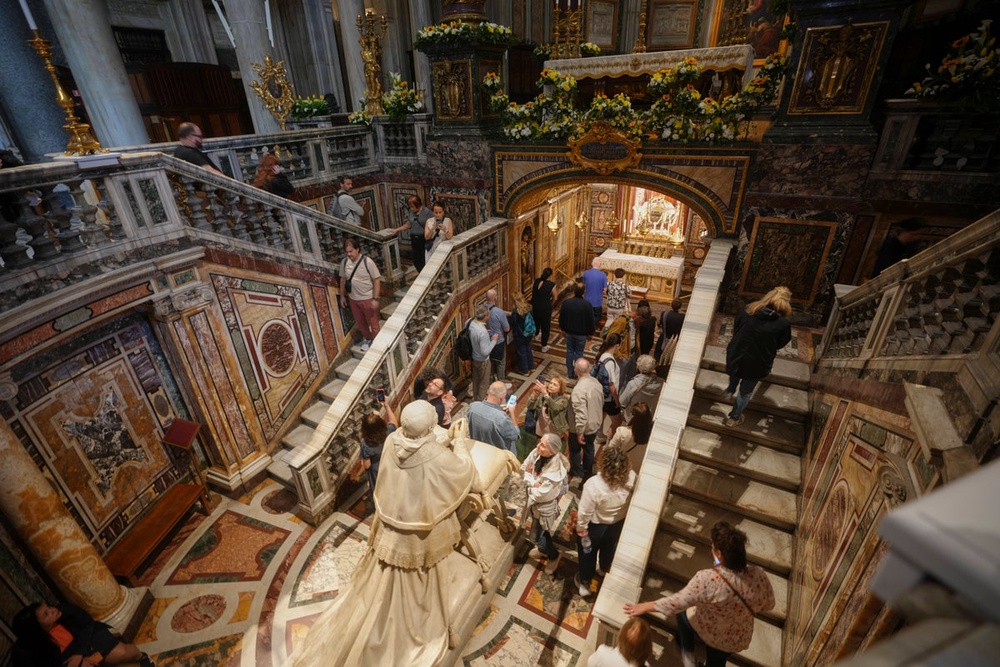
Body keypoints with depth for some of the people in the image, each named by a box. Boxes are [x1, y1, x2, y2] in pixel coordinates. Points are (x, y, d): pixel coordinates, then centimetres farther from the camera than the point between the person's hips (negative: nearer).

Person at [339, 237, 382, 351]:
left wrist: (375, 299, -19)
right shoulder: (344, 262, -6)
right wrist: (342, 296, 11)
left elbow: (377, 280, -17)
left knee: (372, 323, 10)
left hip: (368, 298, -5)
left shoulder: (368, 261, -21)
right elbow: (343, 279, 8)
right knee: (360, 322, 22)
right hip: (353, 299, 5)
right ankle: (367, 338, 44)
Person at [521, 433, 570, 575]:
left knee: (536, 536, 13)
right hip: (534, 502, 6)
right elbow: (523, 468, -6)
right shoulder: (536, 453, -19)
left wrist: (529, 483, -16)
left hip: (544, 506, -6)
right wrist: (533, 482, -21)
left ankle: (554, 555, 42)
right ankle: (543, 548, 59)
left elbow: (540, 494, -29)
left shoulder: (555, 471, -37)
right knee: (539, 530, 29)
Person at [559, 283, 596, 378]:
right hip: (582, 333, -2)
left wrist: (563, 329, 16)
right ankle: (577, 372, 21)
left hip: (569, 332, 2)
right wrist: (590, 332, 4)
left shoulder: (566, 303, -12)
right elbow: (591, 321, -12)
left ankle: (570, 372, 25)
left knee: (569, 351, 16)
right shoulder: (587, 304, -20)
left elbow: (561, 318, 0)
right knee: (579, 353, 12)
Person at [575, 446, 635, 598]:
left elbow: (584, 513, -27)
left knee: (587, 552, 27)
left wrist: (581, 530, -9)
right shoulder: (631, 477, -27)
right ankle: (606, 570, 64)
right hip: (618, 524, 4)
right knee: (609, 548, 35)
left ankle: (585, 583, 51)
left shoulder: (593, 485, -41)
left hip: (595, 526, -4)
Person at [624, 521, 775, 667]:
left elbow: (676, 602, -28)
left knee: (682, 611, 27)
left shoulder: (708, 579, -39)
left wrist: (644, 607, -14)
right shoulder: (758, 576, -27)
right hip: (739, 641, 4)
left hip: (707, 633, -3)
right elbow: (768, 605, -6)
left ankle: (687, 655, 42)